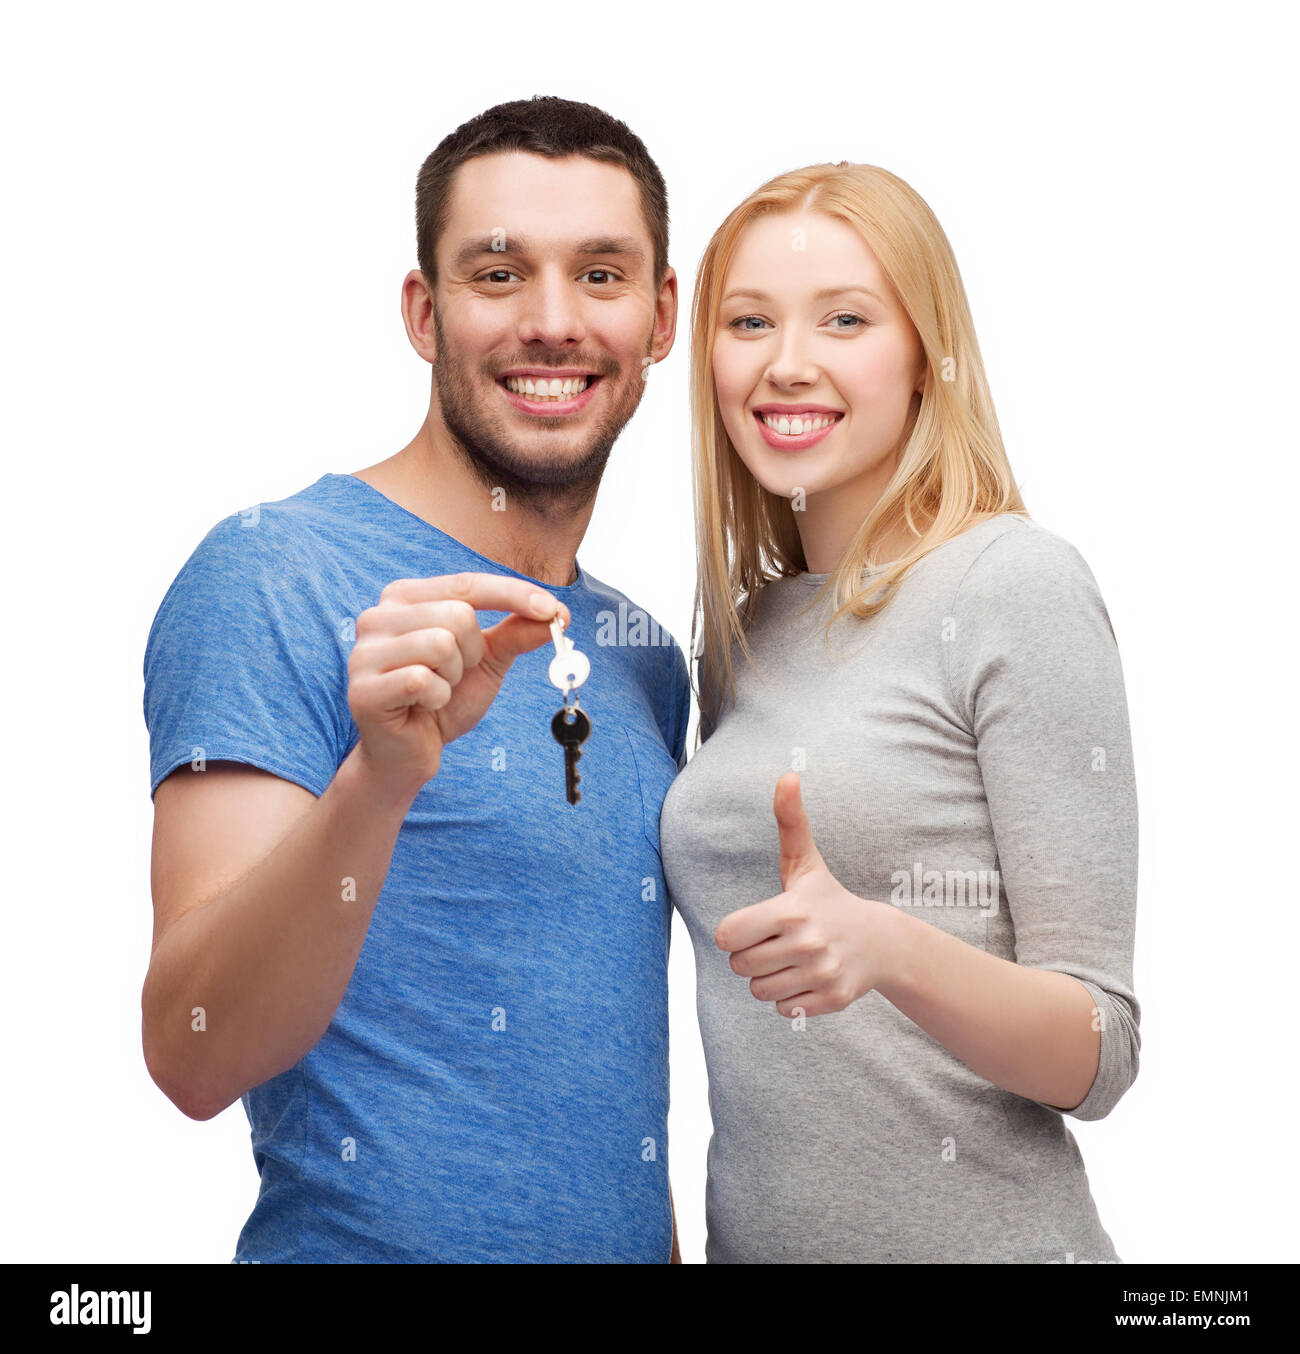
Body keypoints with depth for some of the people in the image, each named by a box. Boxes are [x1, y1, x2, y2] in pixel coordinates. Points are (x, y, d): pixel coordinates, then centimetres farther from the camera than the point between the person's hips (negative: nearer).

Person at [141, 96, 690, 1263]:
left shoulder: (643, 654, 6)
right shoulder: (269, 575, -14)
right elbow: (195, 1060, -22)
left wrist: (663, 1240, 3)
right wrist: (377, 777, -35)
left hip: (619, 1240, 6)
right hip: (361, 1238, -6)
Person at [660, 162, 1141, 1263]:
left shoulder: (1018, 584, -13)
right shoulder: (739, 629, 6)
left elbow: (1099, 1056, -15)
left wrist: (889, 949, -30)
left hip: (975, 1229, -5)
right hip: (750, 1232, 6)